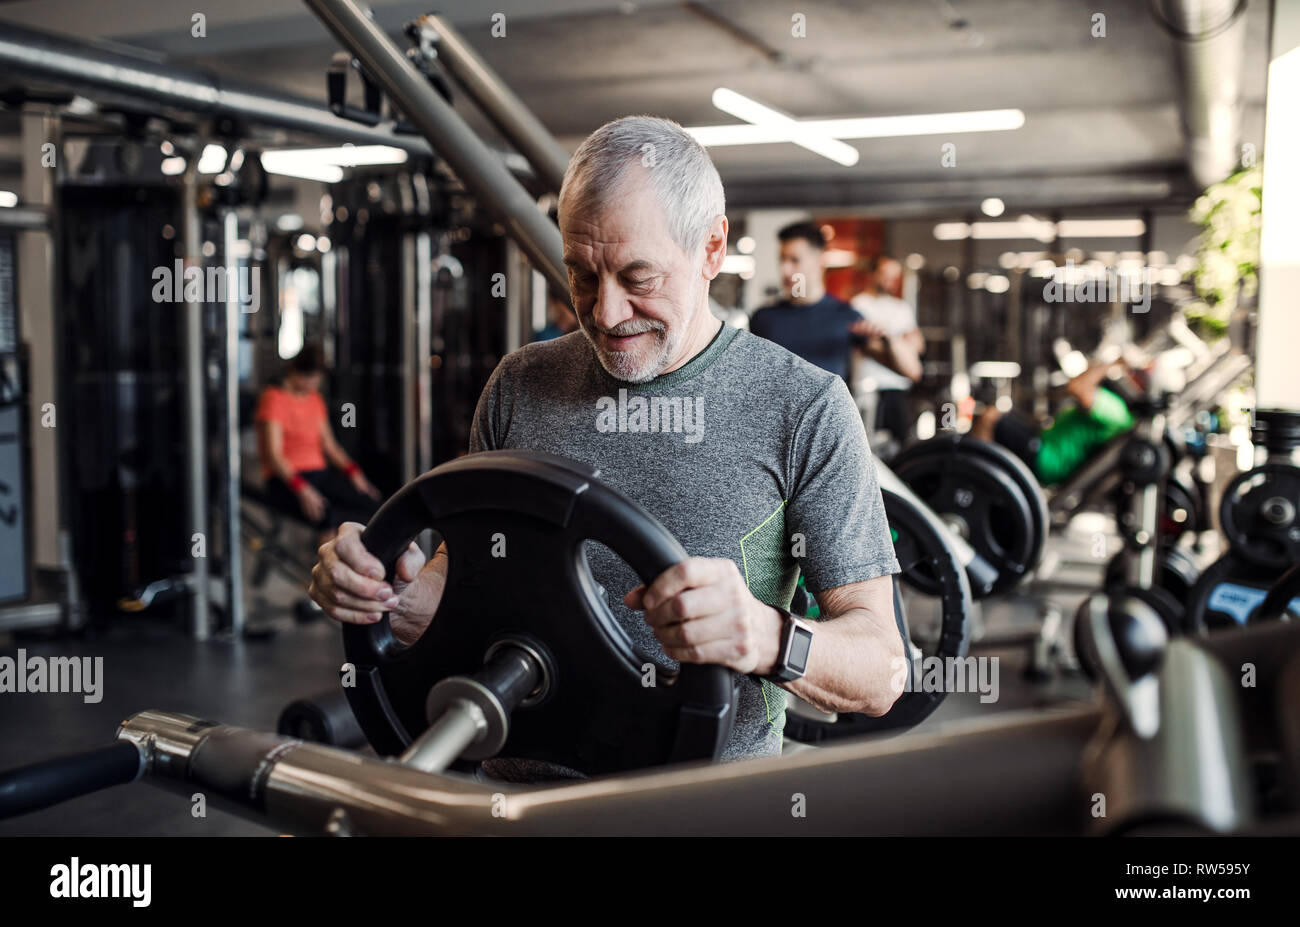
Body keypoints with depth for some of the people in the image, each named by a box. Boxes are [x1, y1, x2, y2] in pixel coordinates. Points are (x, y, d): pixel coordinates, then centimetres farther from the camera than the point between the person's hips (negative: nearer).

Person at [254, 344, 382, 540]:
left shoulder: (315, 399, 19)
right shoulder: (274, 398, -3)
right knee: (327, 516, -38)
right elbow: (273, 454, -12)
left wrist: (354, 473, 2)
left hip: (320, 473, 7)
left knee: (372, 506, -22)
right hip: (285, 479, -7)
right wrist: (302, 489, -26)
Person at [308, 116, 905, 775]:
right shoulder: (520, 385, 5)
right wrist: (396, 592, -10)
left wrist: (766, 637, -31)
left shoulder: (806, 406, -8)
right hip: (519, 787, 2)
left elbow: (880, 674, -10)